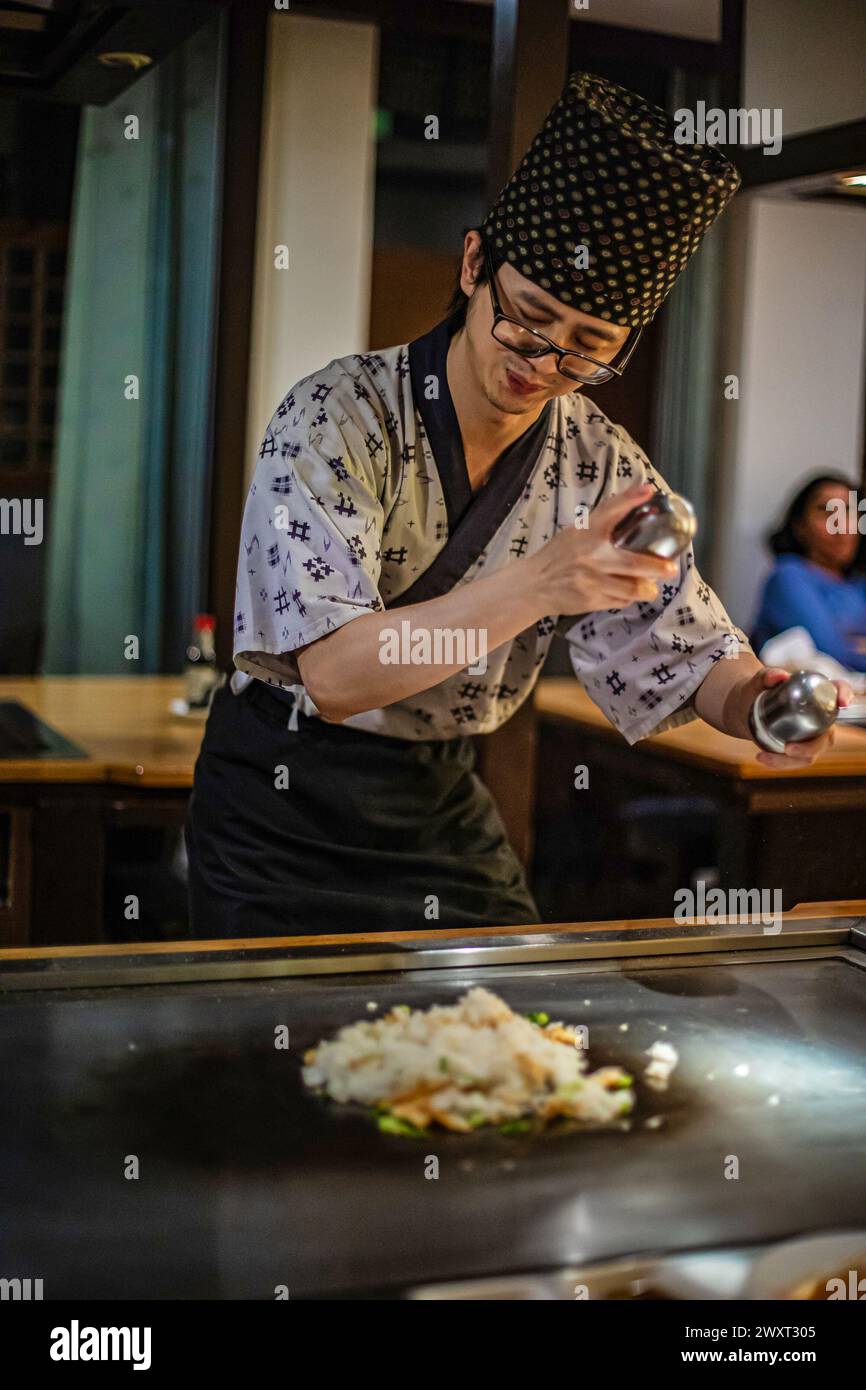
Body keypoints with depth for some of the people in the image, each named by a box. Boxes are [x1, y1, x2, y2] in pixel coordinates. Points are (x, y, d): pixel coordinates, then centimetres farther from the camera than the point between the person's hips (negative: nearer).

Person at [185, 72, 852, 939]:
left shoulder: (602, 467, -6)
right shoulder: (336, 418, -20)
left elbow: (690, 652, -1)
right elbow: (334, 677, -30)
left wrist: (758, 702, -24)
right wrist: (534, 585, -42)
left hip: (444, 803, 4)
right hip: (283, 807, -4)